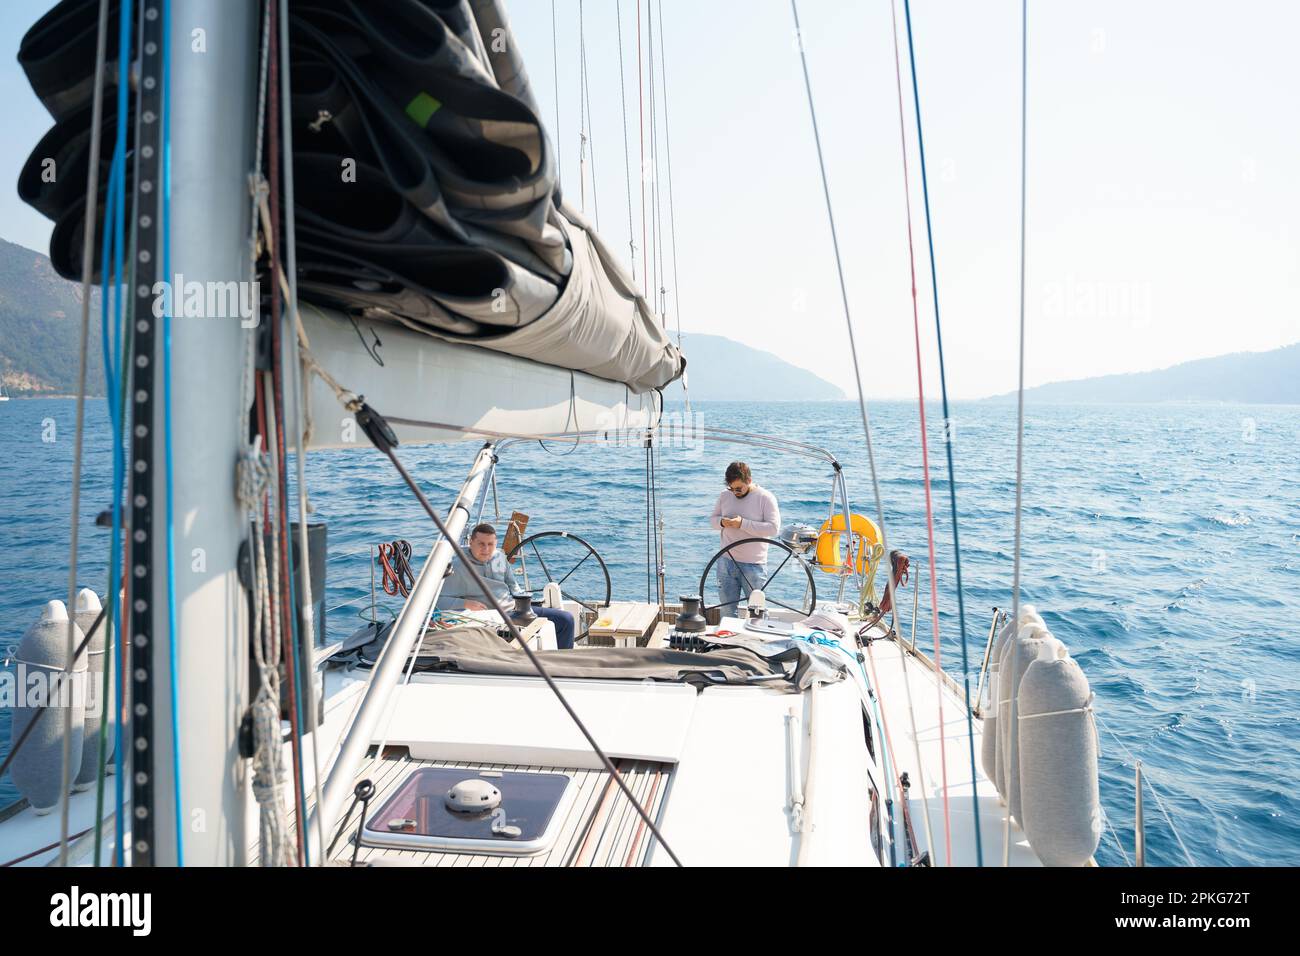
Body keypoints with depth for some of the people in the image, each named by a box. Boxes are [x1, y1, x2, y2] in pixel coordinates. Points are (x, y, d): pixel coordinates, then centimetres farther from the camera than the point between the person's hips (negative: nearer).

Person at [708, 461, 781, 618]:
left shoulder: (766, 497, -8)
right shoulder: (725, 495, 7)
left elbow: (773, 528, -15)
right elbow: (712, 519, 16)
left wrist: (743, 524, -21)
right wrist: (722, 522, -8)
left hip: (754, 565, -4)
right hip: (726, 562, 4)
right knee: (727, 610, 9)